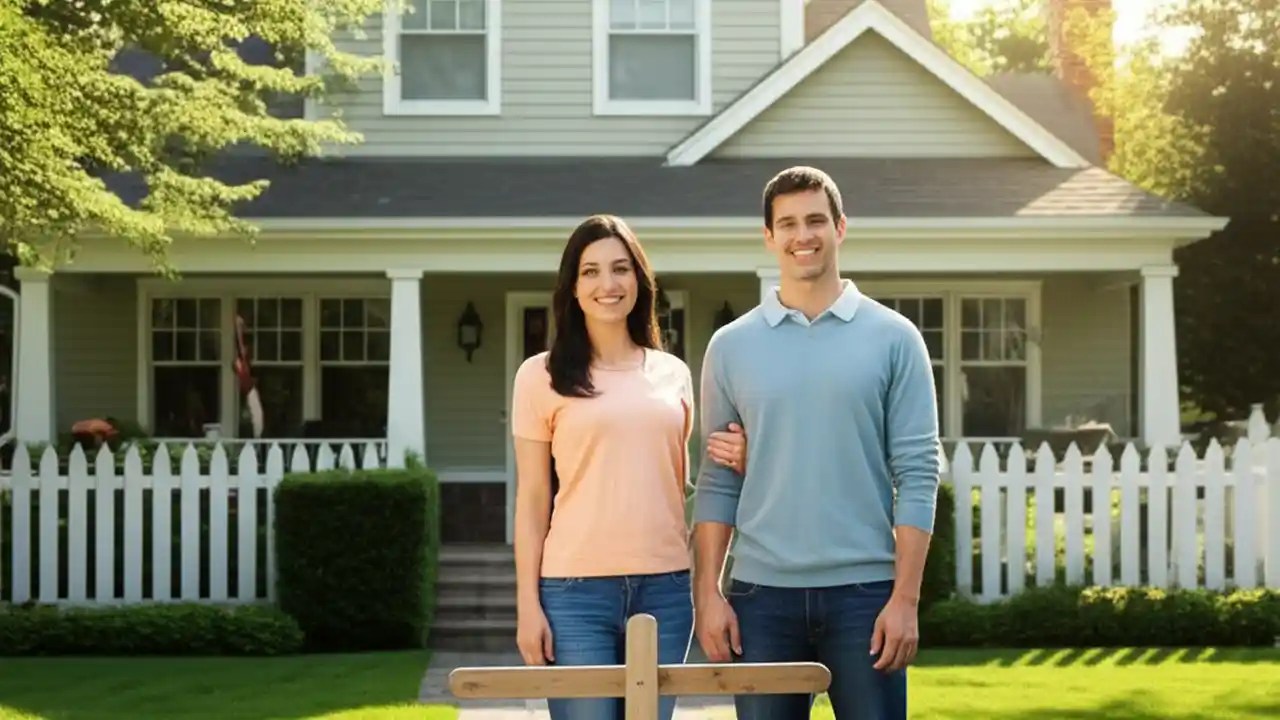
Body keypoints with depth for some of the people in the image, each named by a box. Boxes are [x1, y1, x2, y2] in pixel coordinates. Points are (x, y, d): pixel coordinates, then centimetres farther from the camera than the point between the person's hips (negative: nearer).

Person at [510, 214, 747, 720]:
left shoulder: (673, 373, 13)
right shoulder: (542, 375, 3)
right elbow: (532, 501, 2)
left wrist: (730, 463, -1)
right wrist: (528, 604, -4)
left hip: (666, 587, 3)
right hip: (575, 590, -3)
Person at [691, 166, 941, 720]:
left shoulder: (893, 339, 2)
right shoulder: (731, 347, 7)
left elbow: (917, 475, -2)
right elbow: (717, 482, 6)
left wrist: (905, 598, -8)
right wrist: (708, 592, -2)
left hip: (864, 591, -1)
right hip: (762, 592, 2)